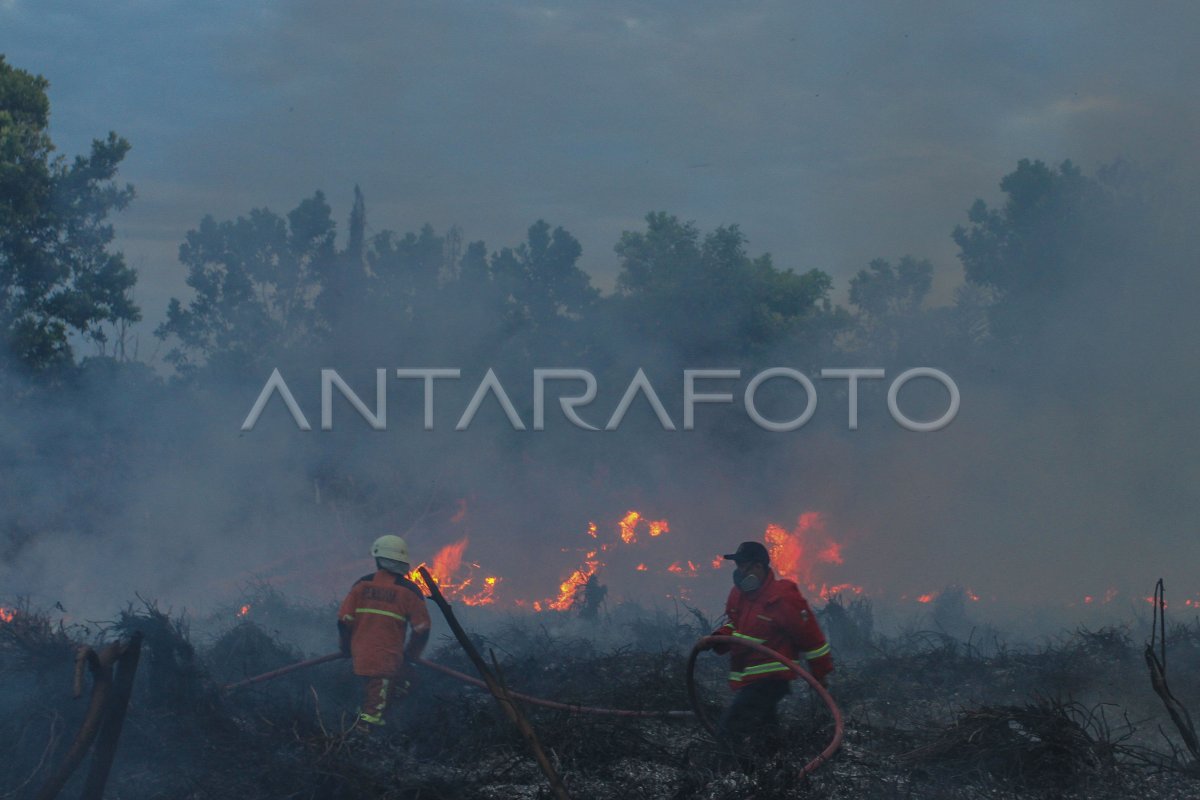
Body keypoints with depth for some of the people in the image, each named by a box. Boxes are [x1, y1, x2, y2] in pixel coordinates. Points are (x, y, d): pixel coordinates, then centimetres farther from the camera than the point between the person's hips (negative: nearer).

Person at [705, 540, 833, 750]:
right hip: (747, 679, 9)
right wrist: (718, 638, 1)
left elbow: (809, 634, -12)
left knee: (730, 728, -23)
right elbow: (733, 625, 24)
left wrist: (820, 673, -5)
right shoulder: (738, 594, 7)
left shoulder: (782, 597, -19)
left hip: (769, 680, -9)